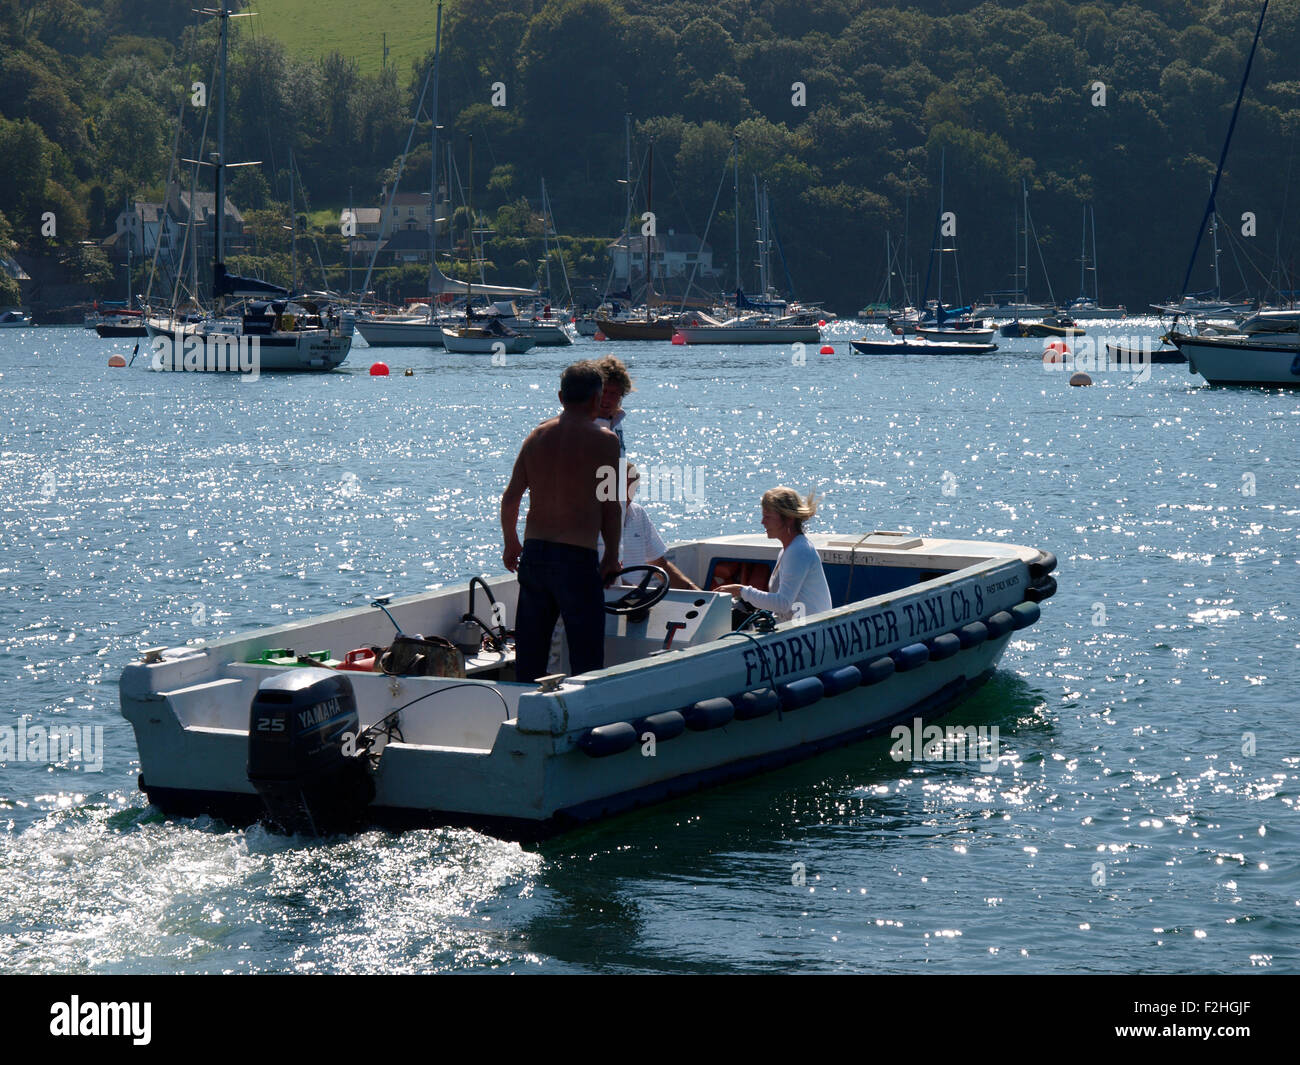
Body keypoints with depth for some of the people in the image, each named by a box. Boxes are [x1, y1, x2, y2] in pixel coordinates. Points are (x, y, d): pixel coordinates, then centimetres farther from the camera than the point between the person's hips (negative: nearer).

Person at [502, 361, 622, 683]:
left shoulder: (537, 435, 7)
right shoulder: (603, 440, -6)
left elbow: (510, 498, 7)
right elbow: (611, 506, -6)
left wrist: (511, 544, 22)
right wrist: (612, 557, 5)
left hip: (534, 554, 5)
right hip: (578, 559, -5)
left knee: (528, 656, 12)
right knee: (587, 657, 1)